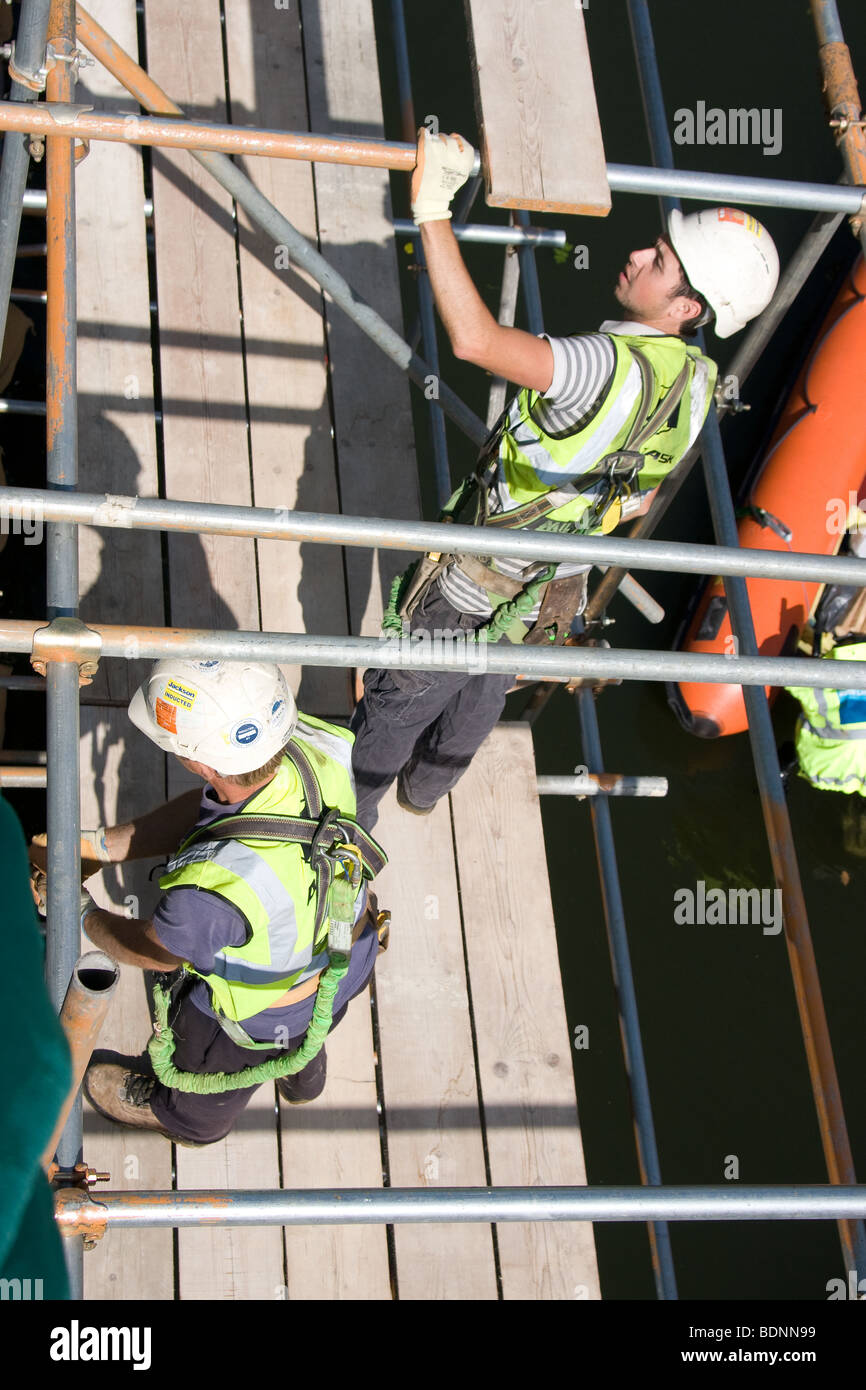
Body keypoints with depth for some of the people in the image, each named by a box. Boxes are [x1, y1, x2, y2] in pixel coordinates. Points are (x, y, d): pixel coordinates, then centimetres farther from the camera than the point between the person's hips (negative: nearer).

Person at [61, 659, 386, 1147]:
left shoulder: (218, 888, -48)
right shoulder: (313, 746, -32)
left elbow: (153, 951, -23)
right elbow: (207, 808, -12)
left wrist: (86, 917, -3)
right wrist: (100, 845, -9)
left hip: (264, 1012, -4)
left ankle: (185, 1118, 67)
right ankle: (301, 1072, 75)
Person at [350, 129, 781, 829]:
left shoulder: (615, 368, -39)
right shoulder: (696, 382, -11)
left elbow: (475, 338, -52)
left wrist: (432, 209, -49)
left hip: (475, 585, -8)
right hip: (555, 583, 8)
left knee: (399, 697, 19)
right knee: (483, 692, 34)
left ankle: (350, 813, 42)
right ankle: (426, 786, 59)